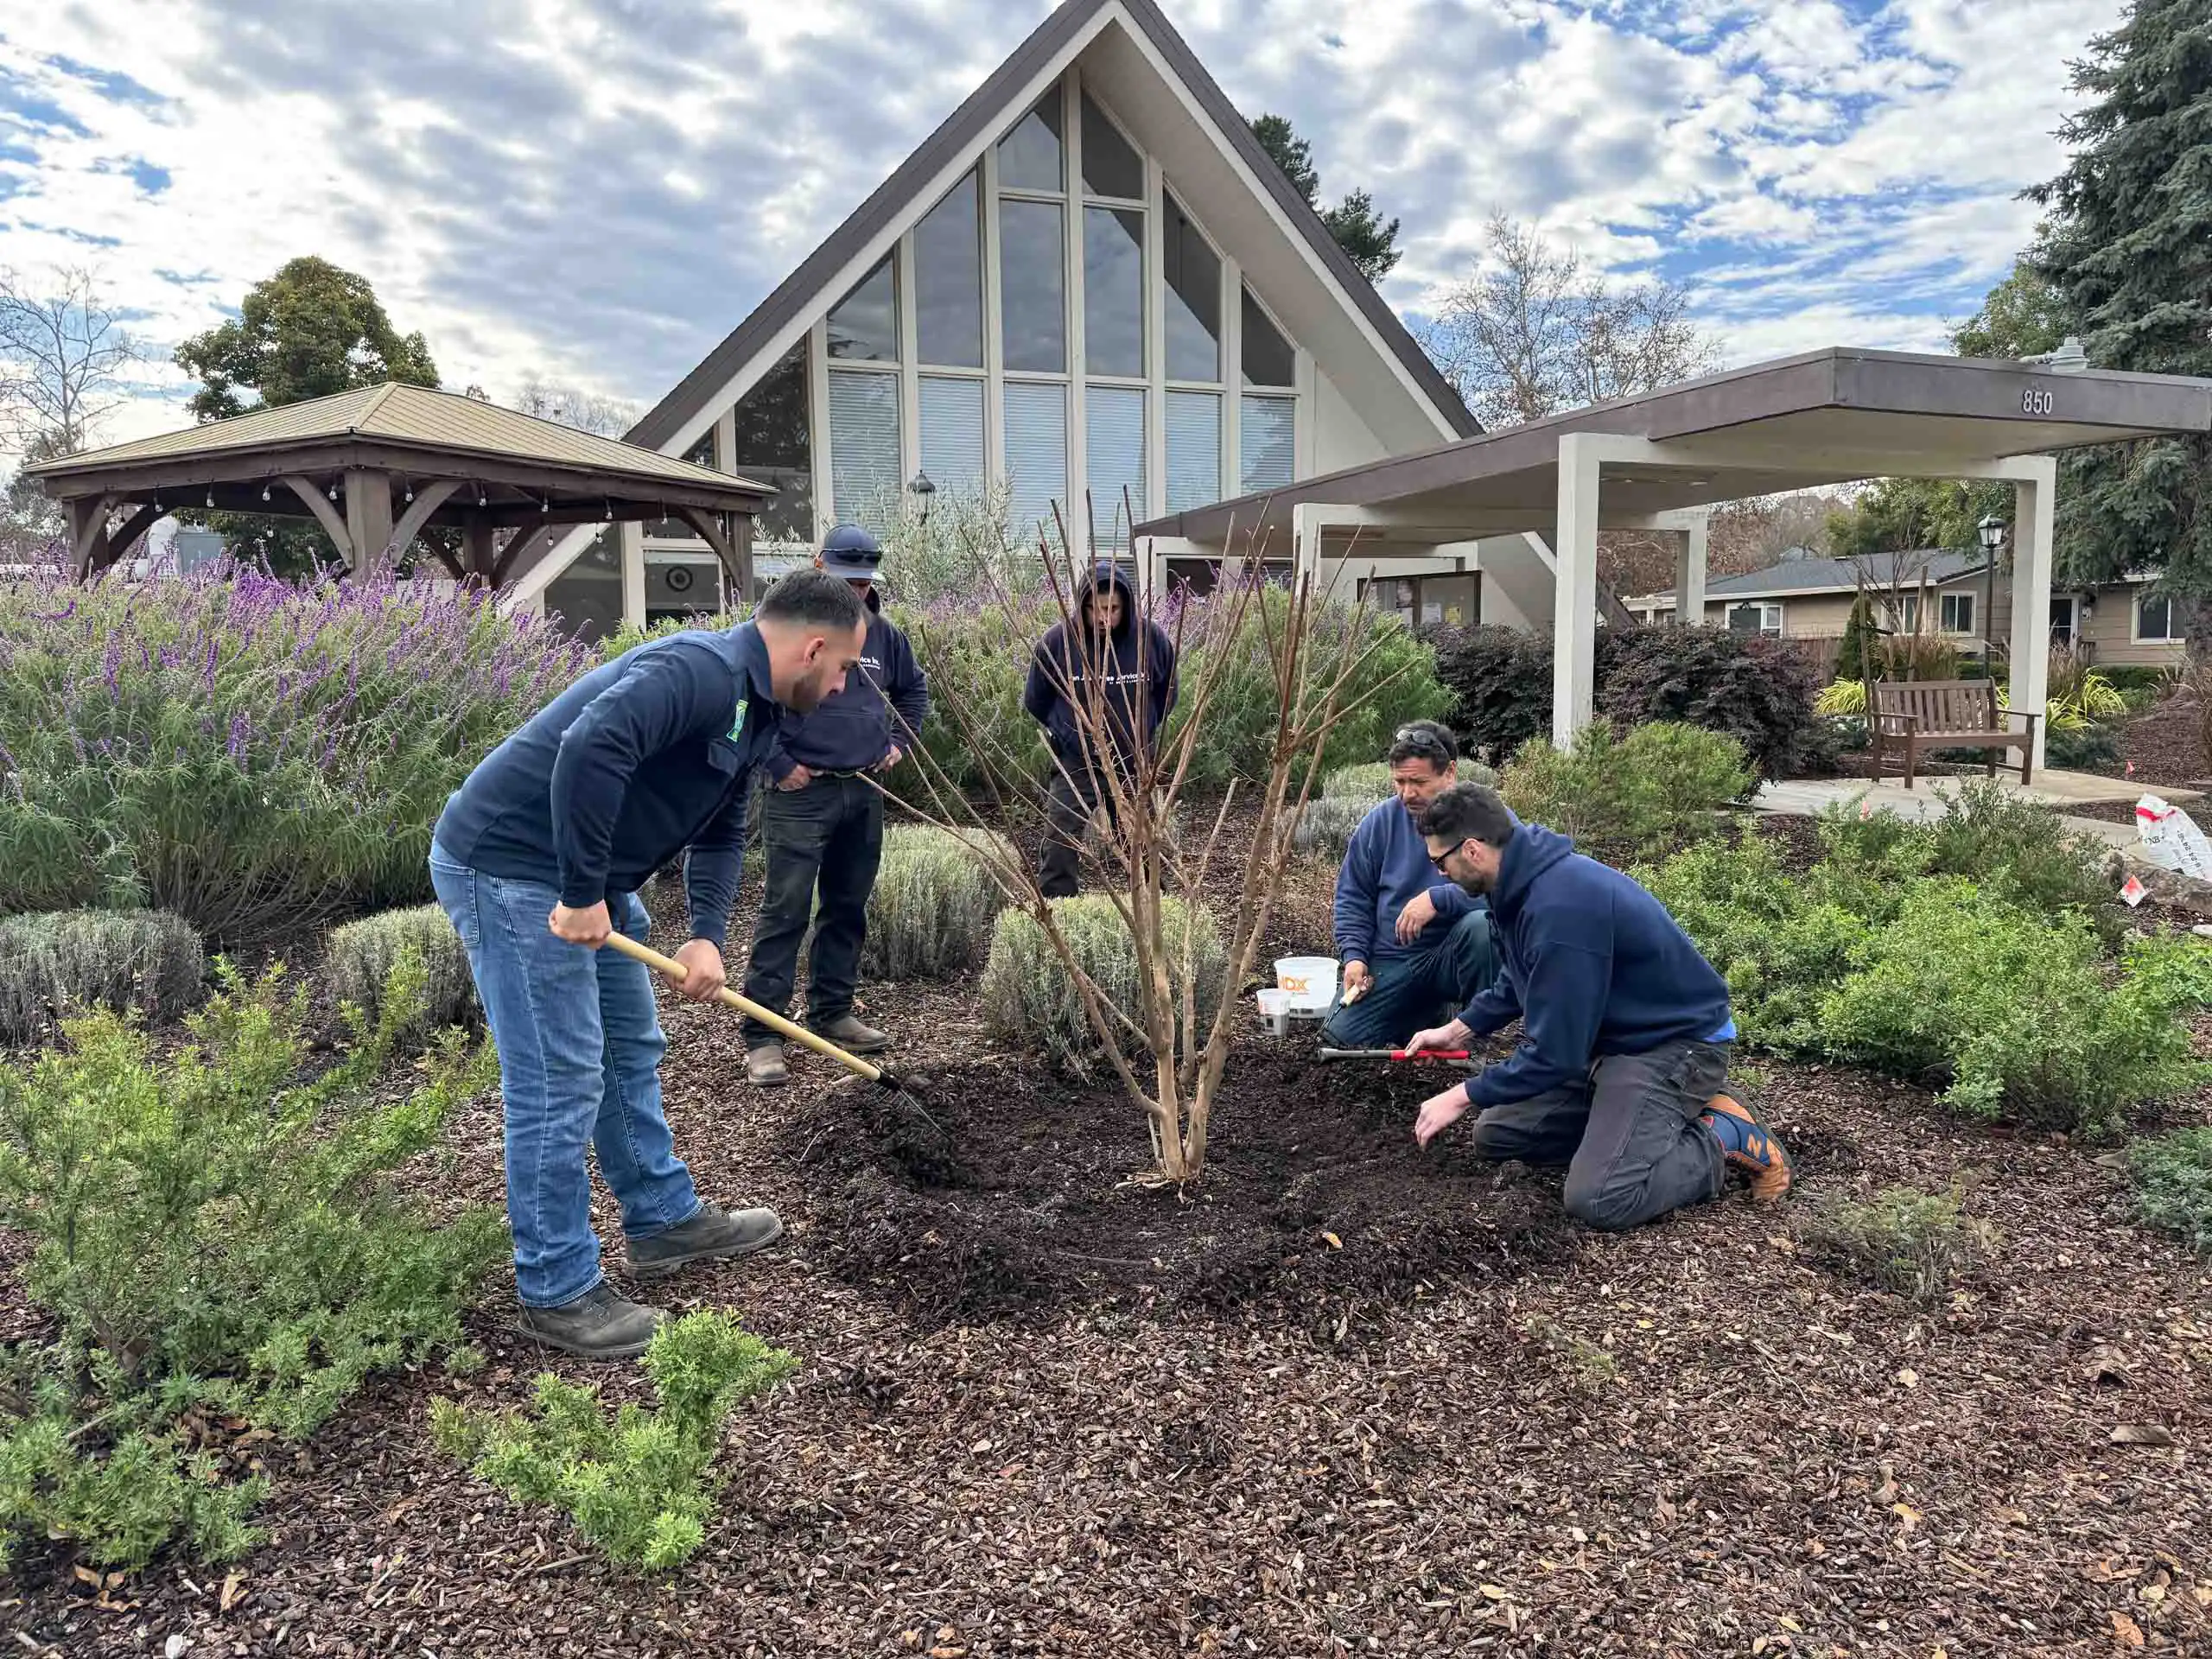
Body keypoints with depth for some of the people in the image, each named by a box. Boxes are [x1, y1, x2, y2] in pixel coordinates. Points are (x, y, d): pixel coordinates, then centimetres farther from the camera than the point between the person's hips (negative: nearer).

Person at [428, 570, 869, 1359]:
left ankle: (666, 1219, 35)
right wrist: (584, 896, -31)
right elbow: (590, 747, -39)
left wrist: (709, 936, 0)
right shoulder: (702, 670, -24)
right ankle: (557, 1292, 10)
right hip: (509, 868, -11)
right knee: (560, 1082, -4)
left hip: (585, 876, 11)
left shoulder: (754, 708, 10)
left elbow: (720, 833, 15)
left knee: (631, 1051, 19)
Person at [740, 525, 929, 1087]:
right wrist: (779, 764, -11)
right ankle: (761, 1035, -4)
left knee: (848, 908, 14)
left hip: (865, 794, 6)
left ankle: (833, 1013, 27)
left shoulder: (884, 634, 10)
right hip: (802, 794, -6)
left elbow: (914, 689, 28)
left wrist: (899, 742, 15)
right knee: (786, 911, -8)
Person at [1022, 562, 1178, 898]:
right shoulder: (1057, 641, -14)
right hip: (1075, 767, -1)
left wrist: (1139, 735, 8)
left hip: (1135, 767, 2)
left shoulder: (1152, 638, -10)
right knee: (1060, 853, -7)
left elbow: (1165, 696, 9)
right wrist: (1070, 736, 5)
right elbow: (1035, 701, 4)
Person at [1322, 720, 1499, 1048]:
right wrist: (1354, 956, -2)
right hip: (1390, 961, 4)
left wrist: (1438, 898, -33)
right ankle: (1432, 1010, 16)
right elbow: (1353, 896, 11)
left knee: (1481, 924, -36)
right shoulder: (1381, 821, 3)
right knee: (1340, 1035, -12)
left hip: (1453, 958, -4)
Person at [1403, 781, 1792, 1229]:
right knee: (1495, 1135, 6)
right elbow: (1519, 981, 19)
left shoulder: (1561, 907, -32)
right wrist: (1460, 1029, 11)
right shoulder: (1525, 882, -2)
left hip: (1675, 1041, -10)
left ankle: (1726, 1137, -2)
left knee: (1597, 1199, -25)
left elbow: (1554, 1053, -26)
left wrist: (1463, 1095, -16)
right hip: (1604, 1037, 10)